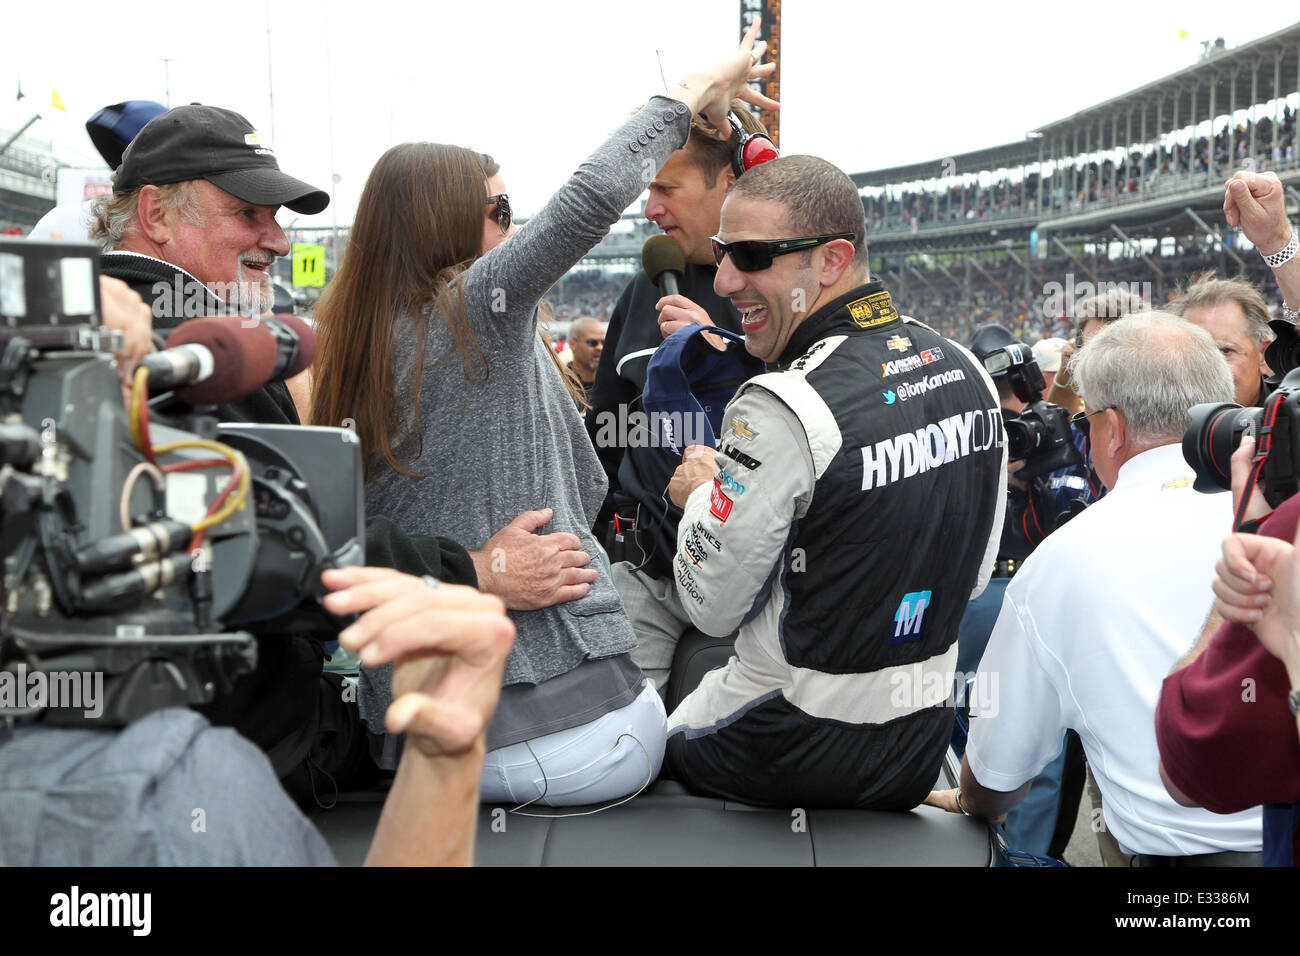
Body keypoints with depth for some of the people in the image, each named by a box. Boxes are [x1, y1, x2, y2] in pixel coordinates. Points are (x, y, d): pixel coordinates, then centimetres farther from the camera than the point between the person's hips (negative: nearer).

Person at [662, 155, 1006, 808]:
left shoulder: (780, 412, -26)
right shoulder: (967, 371, -2)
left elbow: (713, 607, -16)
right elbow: (974, 575, 10)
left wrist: (700, 495, 2)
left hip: (800, 749, -7)